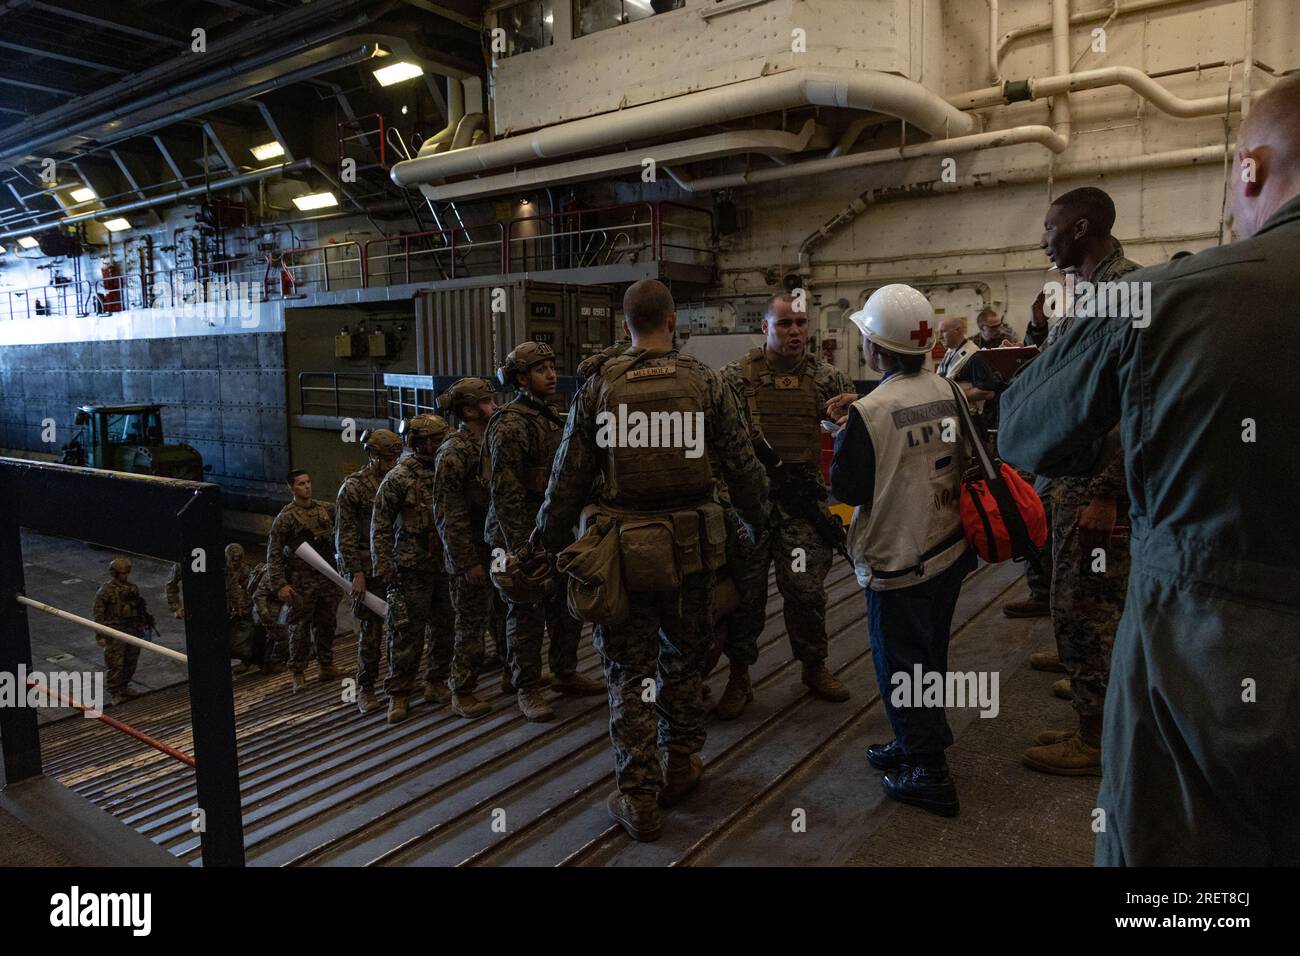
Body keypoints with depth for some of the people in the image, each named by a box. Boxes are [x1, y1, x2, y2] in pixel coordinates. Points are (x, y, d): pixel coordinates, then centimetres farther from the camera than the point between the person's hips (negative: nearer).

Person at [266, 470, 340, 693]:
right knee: (299, 628, 2)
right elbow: (274, 553, -8)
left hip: (327, 578, 5)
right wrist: (279, 584, -15)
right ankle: (298, 674, 13)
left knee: (327, 624, 12)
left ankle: (327, 666, 26)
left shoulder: (326, 509, 7)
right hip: (301, 583, -4)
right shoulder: (285, 517, -6)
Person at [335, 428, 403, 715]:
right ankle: (365, 689, 13)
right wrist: (356, 573, -12)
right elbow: (344, 535, -6)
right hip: (368, 569, -4)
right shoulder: (352, 487, -4)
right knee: (370, 629, 0)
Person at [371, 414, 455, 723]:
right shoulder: (399, 478, -7)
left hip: (446, 567, 5)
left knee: (445, 629, 9)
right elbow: (380, 526, -5)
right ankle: (398, 694, 9)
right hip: (413, 569, -5)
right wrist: (383, 568, -10)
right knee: (408, 632, -2)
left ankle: (436, 685, 23)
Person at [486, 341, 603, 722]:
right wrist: (517, 545, -22)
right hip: (523, 534, -8)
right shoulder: (510, 424, -14)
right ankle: (527, 690, 14)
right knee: (526, 614, 2)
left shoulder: (551, 417, 14)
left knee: (567, 606, 15)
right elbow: (505, 490, -19)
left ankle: (566, 674, 32)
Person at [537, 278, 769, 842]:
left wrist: (550, 540, 11)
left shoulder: (599, 387, -4)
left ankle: (638, 798, 13)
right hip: (689, 547, 2)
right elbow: (741, 464, 2)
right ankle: (680, 767, 35)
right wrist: (758, 518, 19)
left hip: (622, 547, -1)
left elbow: (569, 476, -2)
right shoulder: (706, 383, -2)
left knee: (628, 670, 9)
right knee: (684, 658, 21)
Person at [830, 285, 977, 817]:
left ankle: (928, 773, 17)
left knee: (900, 664, 9)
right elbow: (964, 461, 10)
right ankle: (917, 743, 38)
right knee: (929, 655, 21)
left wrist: (841, 440, 2)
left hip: (897, 561, -7)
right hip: (949, 549, 7)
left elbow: (847, 489, -15)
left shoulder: (869, 413, -22)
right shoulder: (947, 392, -3)